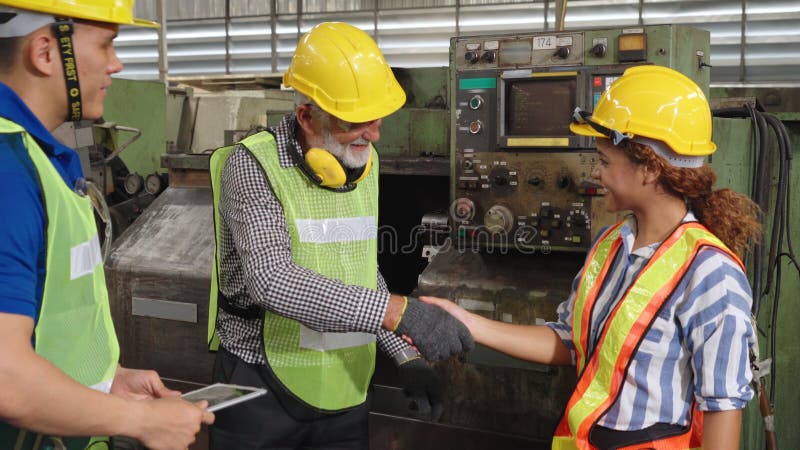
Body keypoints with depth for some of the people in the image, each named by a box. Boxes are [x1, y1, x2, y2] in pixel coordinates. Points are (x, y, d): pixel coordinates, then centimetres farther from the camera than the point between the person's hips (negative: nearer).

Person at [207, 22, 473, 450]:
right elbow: (274, 282, -31)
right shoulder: (253, 165, -17)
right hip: (262, 392, -5)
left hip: (344, 392, 5)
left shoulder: (364, 163, 3)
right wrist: (400, 312, -36)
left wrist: (406, 356, 4)